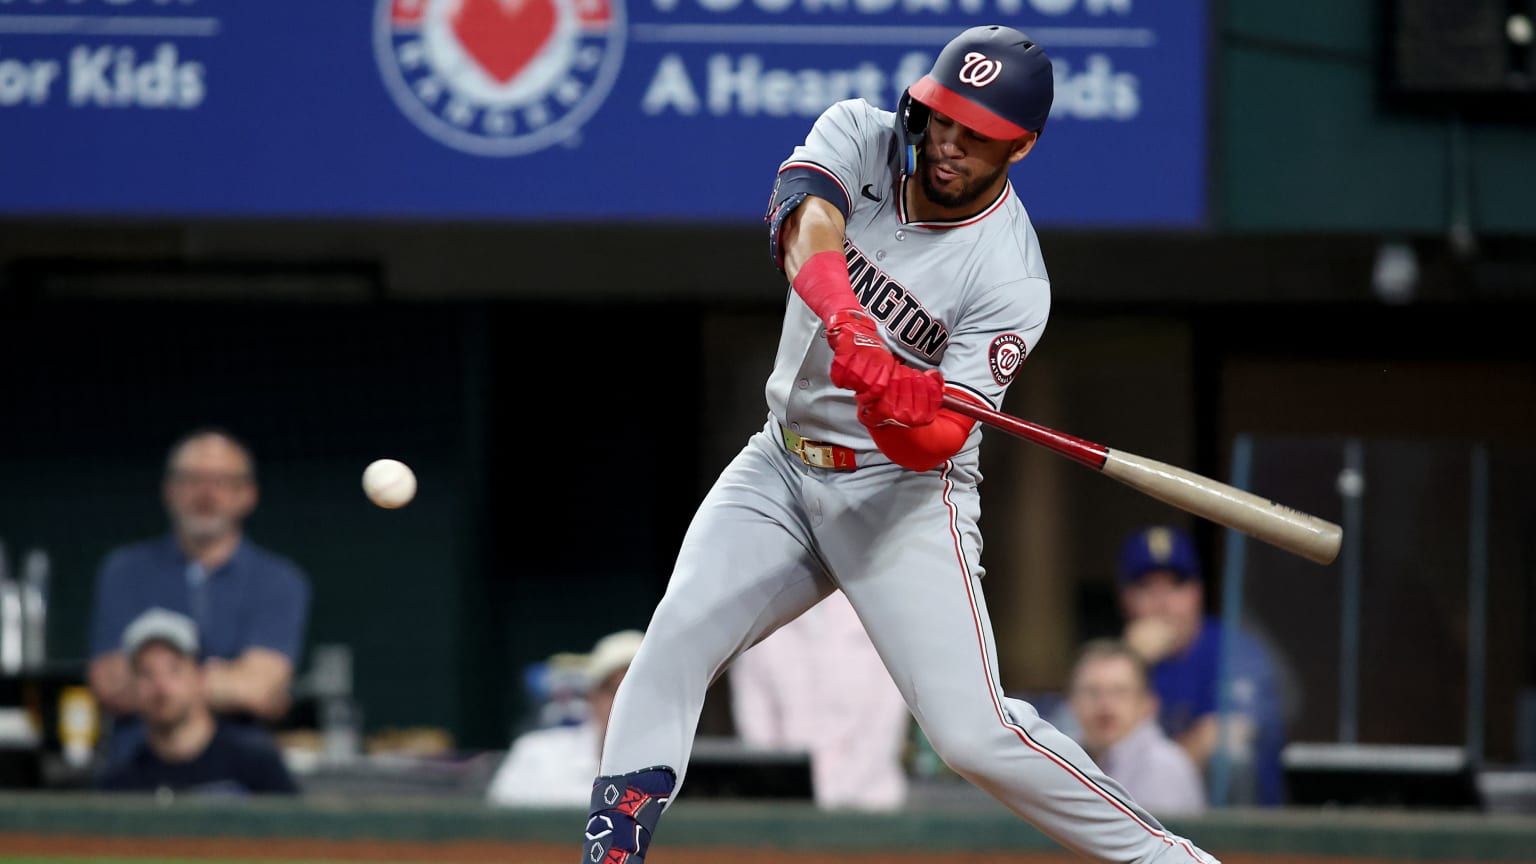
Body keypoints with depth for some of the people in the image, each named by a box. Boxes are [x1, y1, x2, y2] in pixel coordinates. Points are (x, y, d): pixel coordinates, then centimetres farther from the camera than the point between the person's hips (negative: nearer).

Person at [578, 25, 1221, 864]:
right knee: (675, 640, -16)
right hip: (781, 470, 4)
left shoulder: (1008, 280, -18)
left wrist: (896, 397, -47)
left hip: (903, 493, -4)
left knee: (975, 731, -14)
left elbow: (933, 444, -23)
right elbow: (807, 215, -28)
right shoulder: (858, 138, -6)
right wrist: (839, 310, -49)